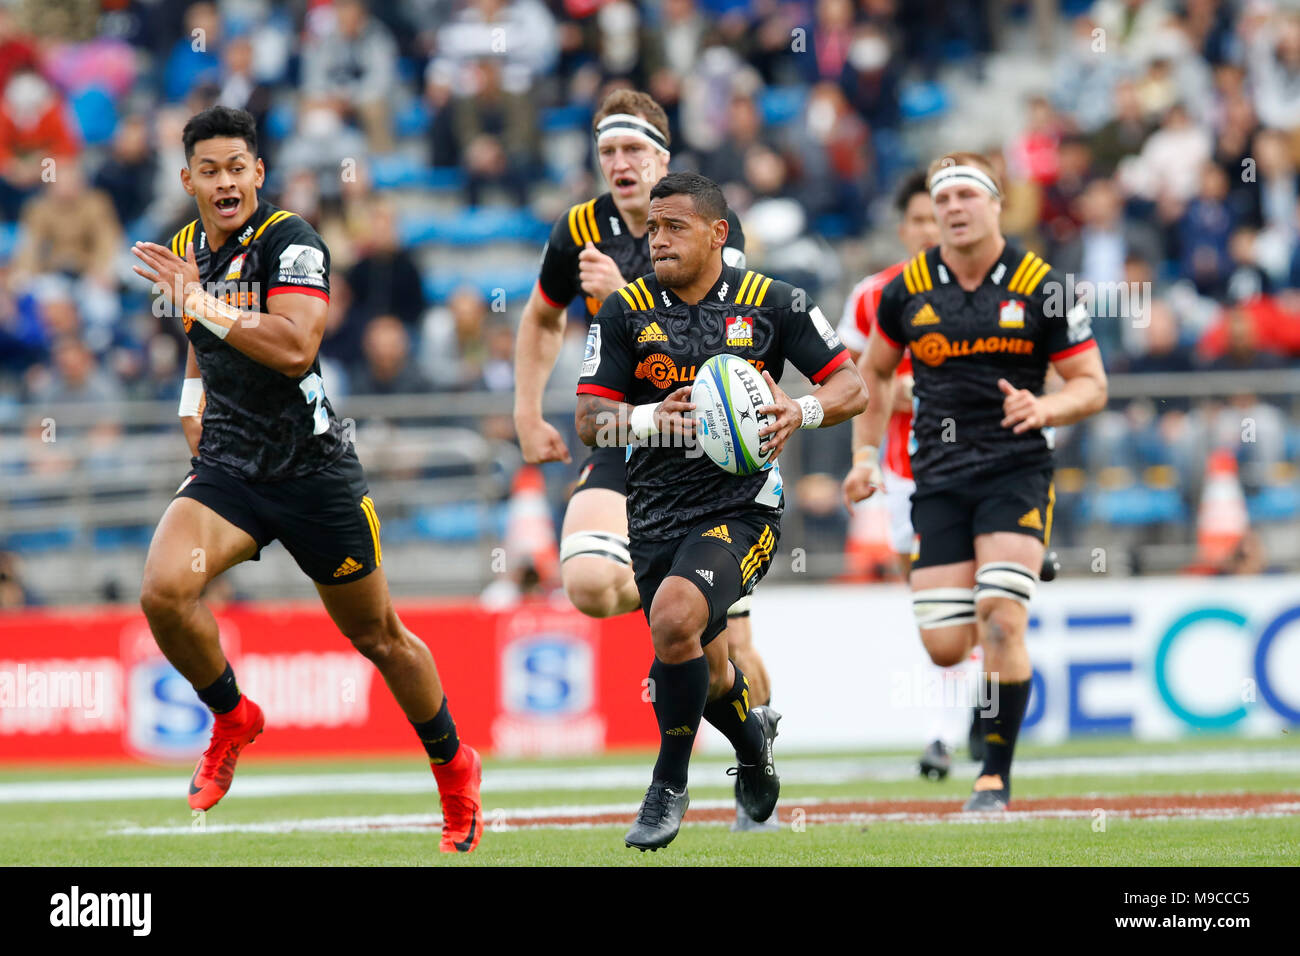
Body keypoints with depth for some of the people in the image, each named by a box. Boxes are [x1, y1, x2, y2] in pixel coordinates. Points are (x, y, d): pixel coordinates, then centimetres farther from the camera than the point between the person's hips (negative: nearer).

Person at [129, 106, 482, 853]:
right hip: (227, 470, 4)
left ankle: (455, 768, 32)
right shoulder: (186, 250, 7)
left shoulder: (290, 241, -14)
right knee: (163, 590, -23)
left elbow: (294, 348, -29)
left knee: (378, 636, 9)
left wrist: (202, 303, -27)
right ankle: (234, 720, 4)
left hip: (312, 468, -4)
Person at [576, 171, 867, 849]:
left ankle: (669, 786, -11)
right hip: (656, 511, 4)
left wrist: (800, 411, -19)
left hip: (741, 506, -4)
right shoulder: (625, 311, 3)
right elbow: (589, 421, 0)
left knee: (674, 616, -30)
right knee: (704, 672, 15)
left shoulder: (772, 303, -1)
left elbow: (851, 387, 2)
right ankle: (754, 738, 52)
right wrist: (650, 419, -20)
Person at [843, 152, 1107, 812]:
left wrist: (1045, 408, -19)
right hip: (938, 479, 3)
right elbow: (875, 371, 22)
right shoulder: (907, 289, 5)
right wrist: (865, 454, 14)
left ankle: (996, 774, -7)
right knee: (944, 647, -4)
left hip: (1016, 470, -3)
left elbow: (1092, 385, 1)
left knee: (1001, 621, -18)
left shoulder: (1040, 287, -3)